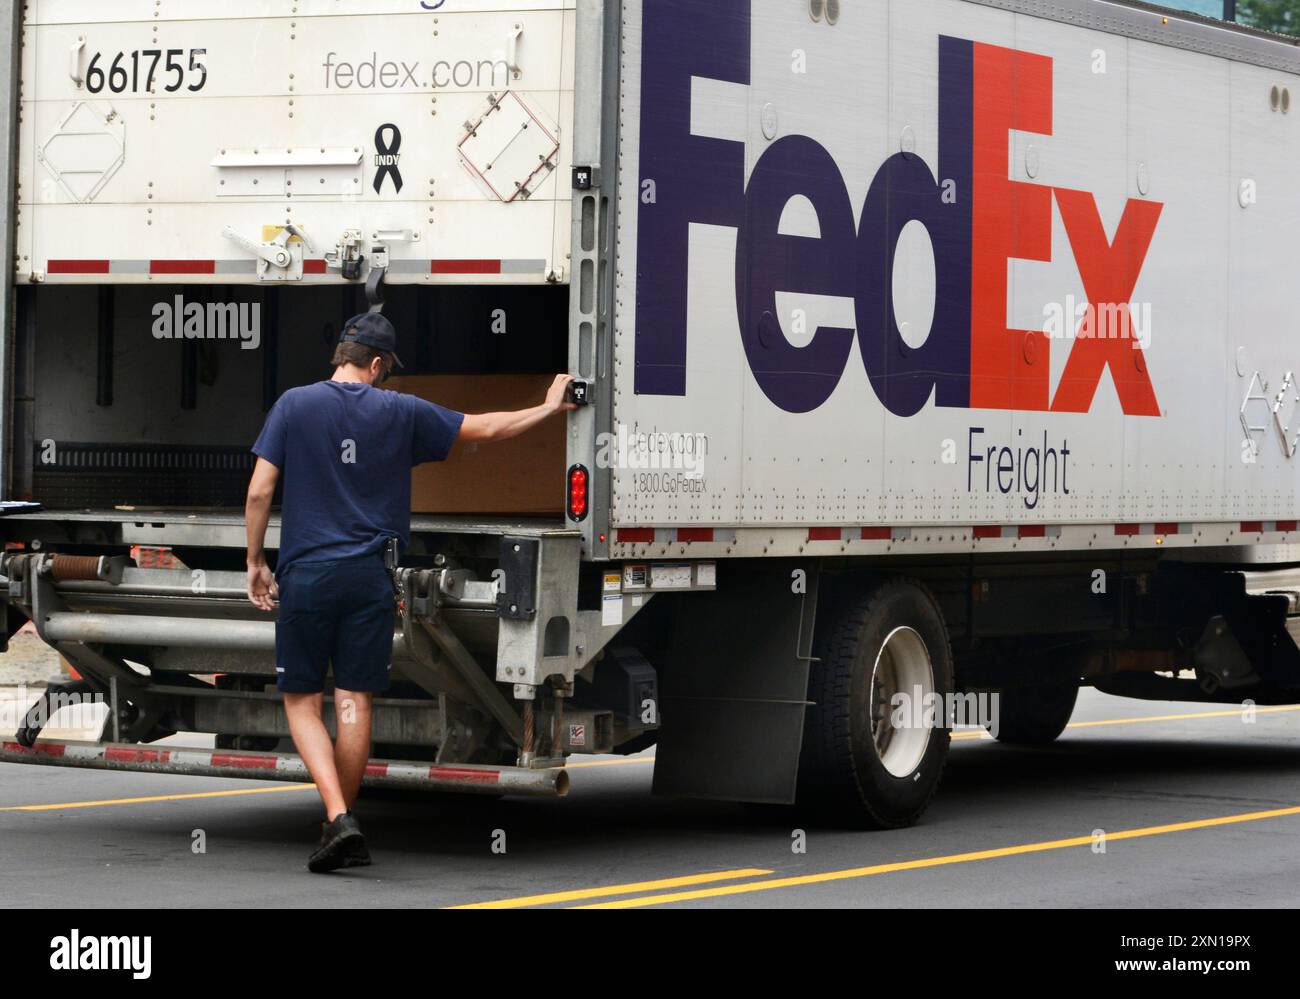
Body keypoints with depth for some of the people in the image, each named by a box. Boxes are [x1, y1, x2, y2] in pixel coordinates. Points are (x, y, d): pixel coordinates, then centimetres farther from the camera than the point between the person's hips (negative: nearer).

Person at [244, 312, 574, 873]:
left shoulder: (294, 405, 0)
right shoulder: (400, 412, 4)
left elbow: (260, 491, -4)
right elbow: (484, 428, 14)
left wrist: (256, 562, 7)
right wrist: (549, 408, 29)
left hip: (306, 574, -1)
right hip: (371, 577, 1)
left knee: (302, 701, 5)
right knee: (355, 703, 5)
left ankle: (338, 818, -12)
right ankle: (344, 831, 11)